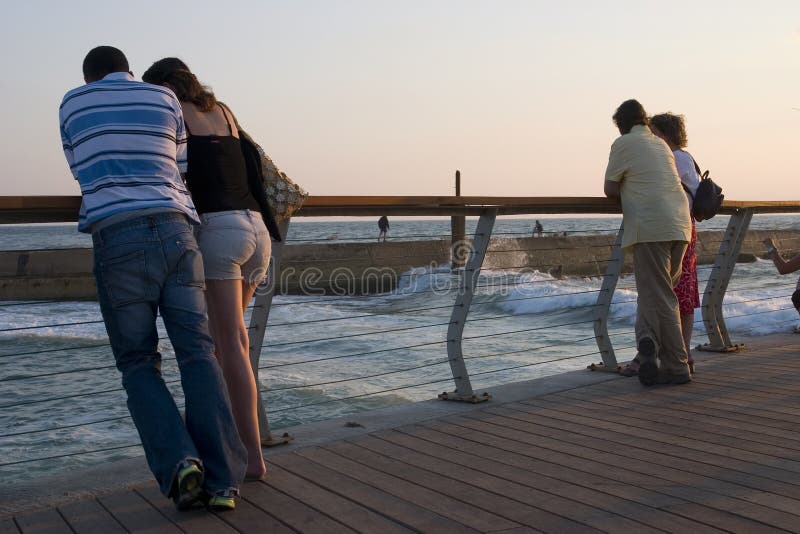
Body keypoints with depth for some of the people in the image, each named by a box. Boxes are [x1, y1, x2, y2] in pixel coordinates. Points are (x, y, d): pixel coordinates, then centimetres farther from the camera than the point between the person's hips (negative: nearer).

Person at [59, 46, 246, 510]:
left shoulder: (72, 104, 17)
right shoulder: (165, 98, 18)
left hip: (118, 240, -1)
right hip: (176, 232, 1)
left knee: (138, 363, 10)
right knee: (198, 354, 1)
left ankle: (179, 462, -11)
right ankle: (222, 480, -8)